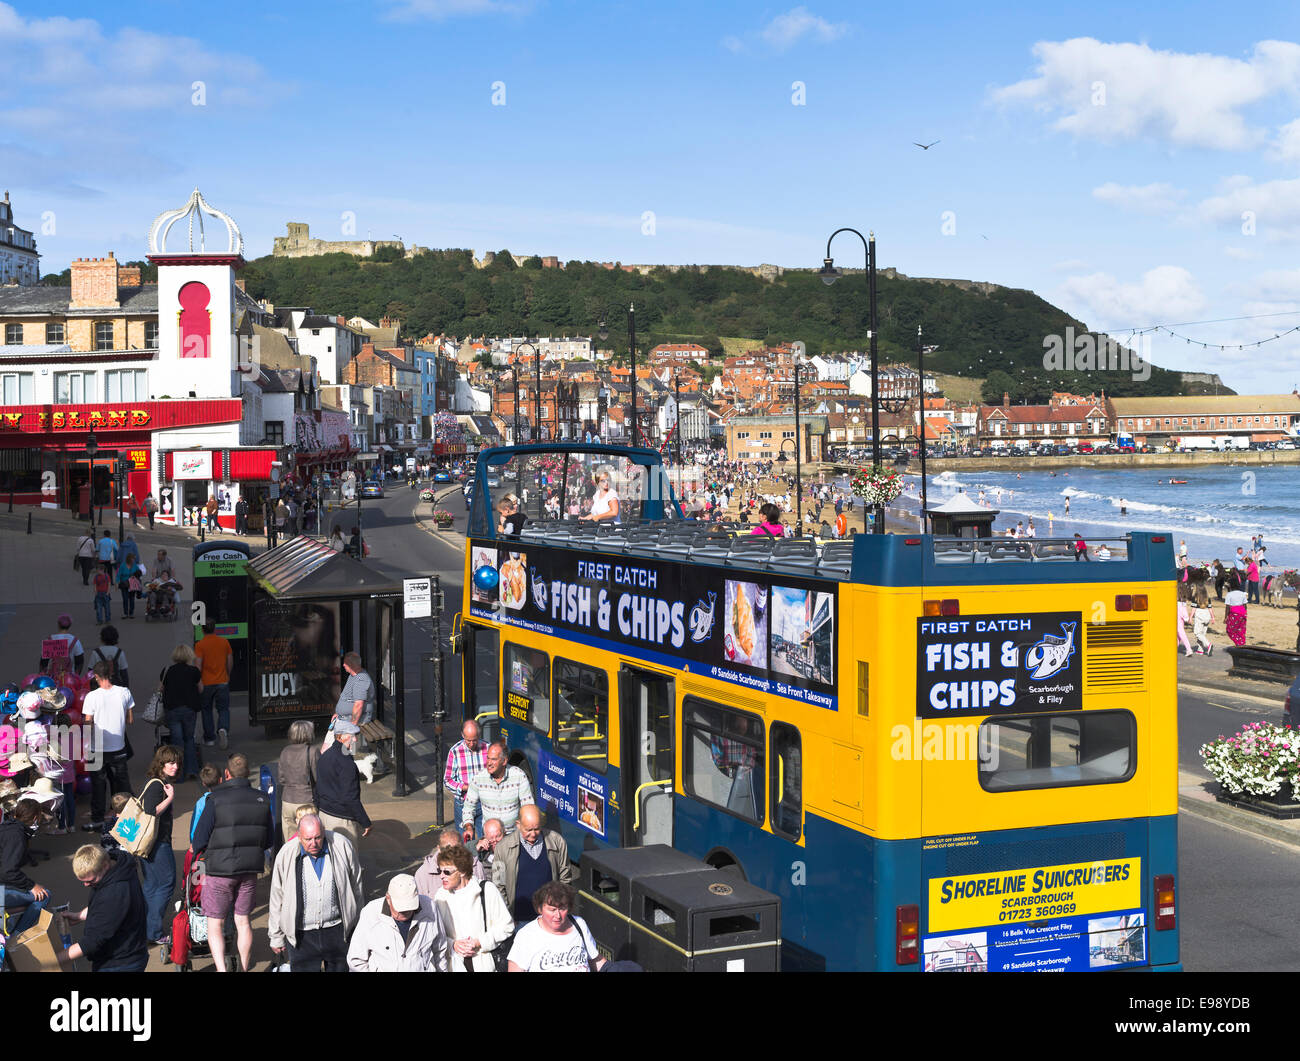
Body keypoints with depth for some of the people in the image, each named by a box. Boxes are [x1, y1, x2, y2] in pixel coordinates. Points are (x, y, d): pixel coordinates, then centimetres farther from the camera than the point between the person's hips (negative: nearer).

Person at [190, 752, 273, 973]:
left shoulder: (216, 799, -14)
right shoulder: (262, 799, 0)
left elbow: (200, 838, -10)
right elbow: (269, 840, 7)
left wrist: (197, 850, 12)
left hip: (220, 869, -4)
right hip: (250, 871, 4)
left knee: (215, 924, 4)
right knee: (243, 921, 15)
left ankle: (221, 969, -10)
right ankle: (243, 968, 22)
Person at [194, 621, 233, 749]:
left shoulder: (200, 645, -9)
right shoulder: (224, 642, 1)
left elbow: (198, 665, -14)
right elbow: (230, 662, 6)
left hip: (206, 683, -1)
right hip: (222, 682, 2)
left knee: (206, 710, 13)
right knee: (223, 709, 7)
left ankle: (208, 738, 18)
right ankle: (223, 729, -21)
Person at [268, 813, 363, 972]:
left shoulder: (341, 846, -8)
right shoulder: (286, 855, -10)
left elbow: (356, 886, 6)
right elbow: (276, 898, 0)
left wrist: (359, 922, 14)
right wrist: (276, 937, 5)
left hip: (337, 929, 1)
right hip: (301, 934, -1)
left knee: (339, 968, 12)